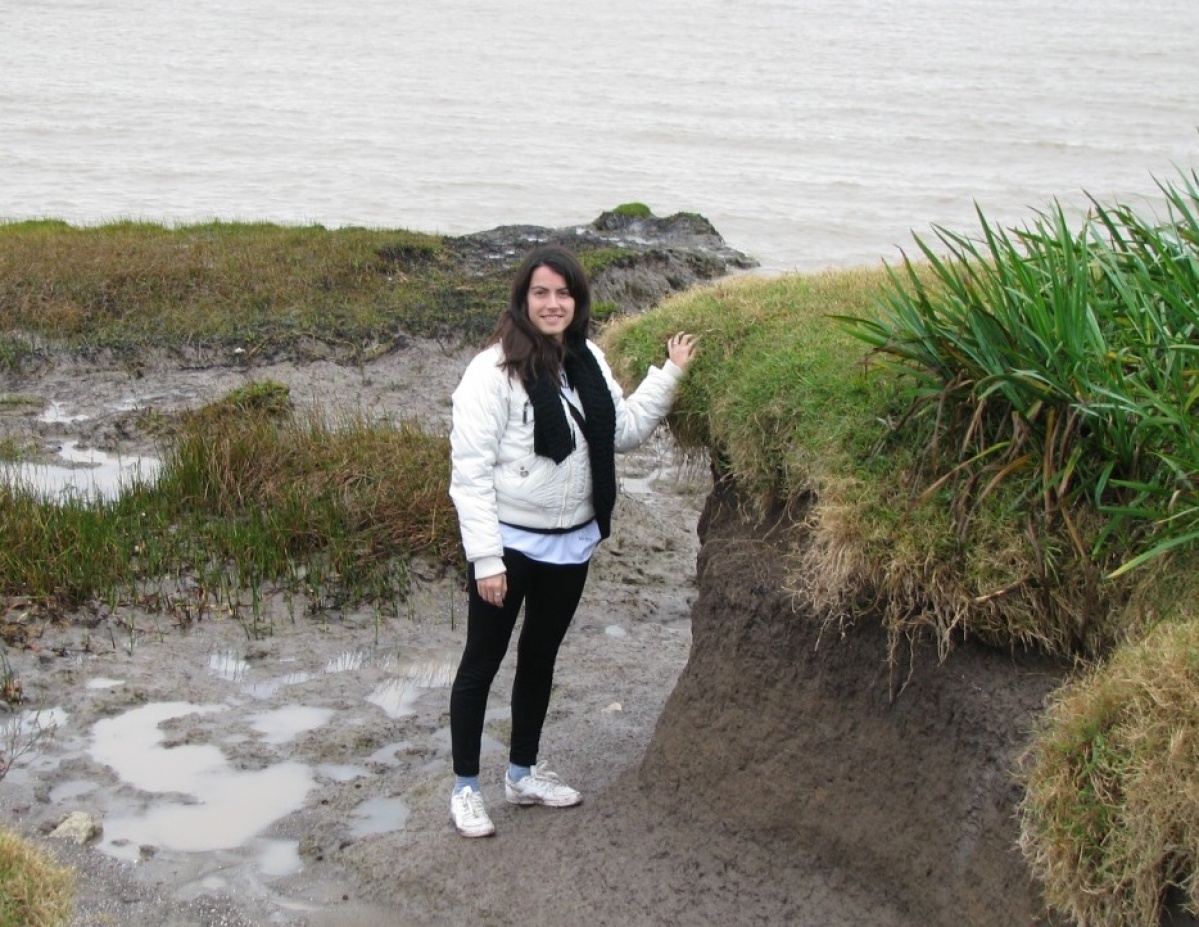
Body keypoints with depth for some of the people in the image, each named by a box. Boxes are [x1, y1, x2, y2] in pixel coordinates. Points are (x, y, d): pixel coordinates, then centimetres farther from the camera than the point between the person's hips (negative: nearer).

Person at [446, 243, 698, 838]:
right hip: (510, 543, -6)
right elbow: (470, 470, -18)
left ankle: (523, 773, 37)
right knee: (482, 662, 6)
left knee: (540, 659, 20)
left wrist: (670, 374, 5)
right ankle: (465, 788, 21)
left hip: (571, 543, 7)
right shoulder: (494, 370, -18)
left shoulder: (588, 362, 2)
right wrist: (485, 558, -21)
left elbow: (624, 430, 11)